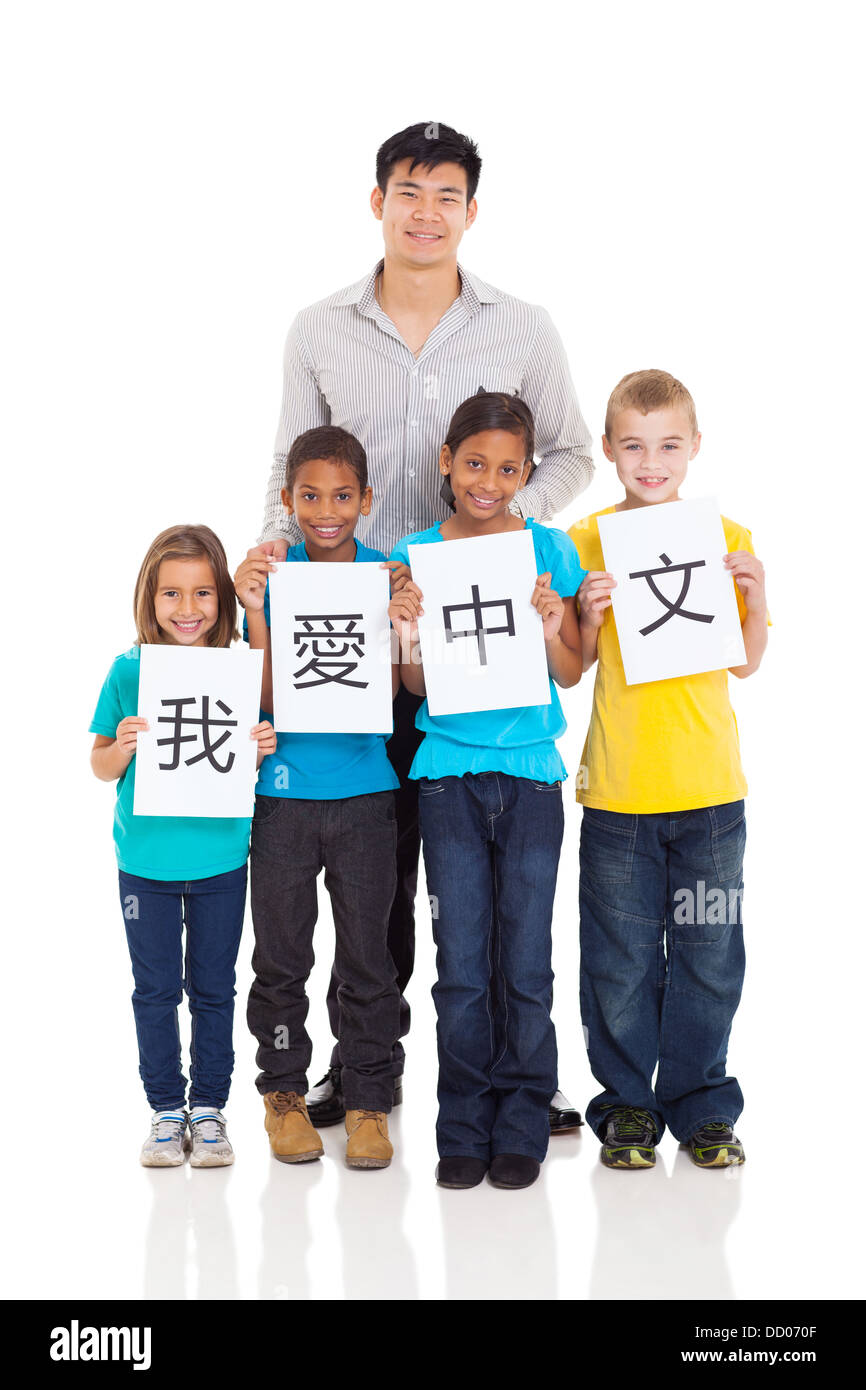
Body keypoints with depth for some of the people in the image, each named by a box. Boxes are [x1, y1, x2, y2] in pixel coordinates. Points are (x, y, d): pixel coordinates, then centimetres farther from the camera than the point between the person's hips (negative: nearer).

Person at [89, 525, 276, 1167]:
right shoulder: (129, 671, -6)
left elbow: (256, 753, 5)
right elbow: (101, 766, 0)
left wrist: (263, 748, -17)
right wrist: (122, 747, -21)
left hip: (221, 858, 0)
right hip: (147, 860, 0)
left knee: (214, 987, 11)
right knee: (156, 989, 10)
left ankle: (210, 1107, 26)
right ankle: (166, 1108, 25)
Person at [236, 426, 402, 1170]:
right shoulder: (271, 572, -1)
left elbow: (388, 693, -7)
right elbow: (267, 696, -8)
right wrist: (256, 610, -19)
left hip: (364, 788, 0)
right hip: (285, 788, 0)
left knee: (368, 956, 7)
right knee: (282, 956, 9)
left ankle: (368, 1100, 20)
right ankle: (284, 1092, 26)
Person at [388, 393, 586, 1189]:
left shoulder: (548, 549, 2)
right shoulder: (418, 554, 3)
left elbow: (572, 674, 3)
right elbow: (417, 686, 4)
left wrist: (548, 628, -16)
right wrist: (409, 635, -16)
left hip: (530, 772, 0)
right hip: (449, 774, 0)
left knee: (524, 962, 3)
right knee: (461, 964, 4)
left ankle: (521, 1128, 17)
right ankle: (465, 1130, 17)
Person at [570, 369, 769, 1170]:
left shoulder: (726, 539, 3)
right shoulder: (586, 542, 0)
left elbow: (746, 663, 7)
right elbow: (573, 669, 3)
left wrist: (756, 599, -10)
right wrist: (589, 618, -15)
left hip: (709, 785, 1)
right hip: (618, 789, -1)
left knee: (709, 955, 8)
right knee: (620, 959, 6)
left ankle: (701, 1104, 24)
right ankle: (627, 1106, 22)